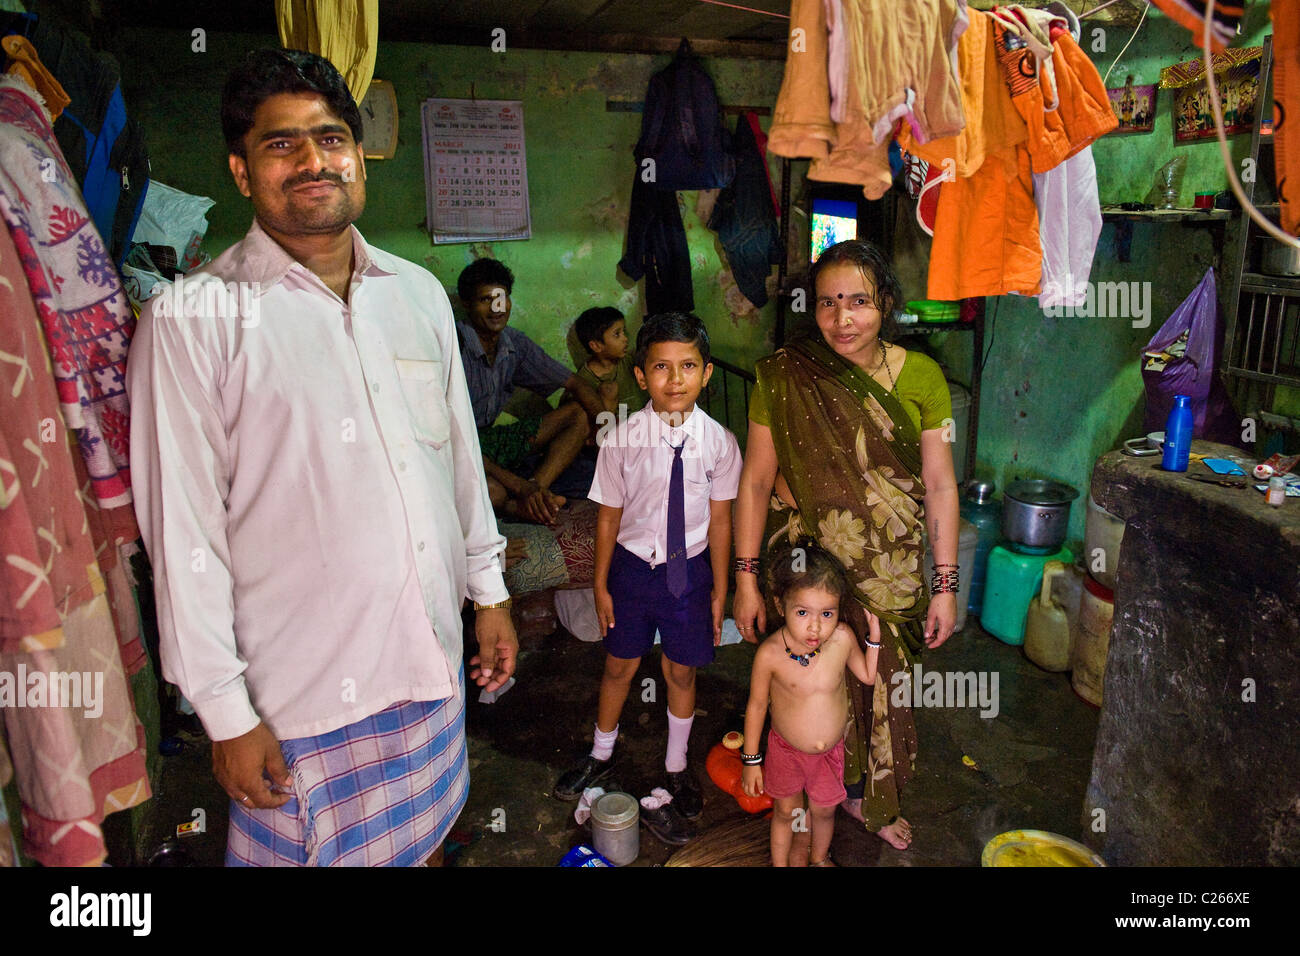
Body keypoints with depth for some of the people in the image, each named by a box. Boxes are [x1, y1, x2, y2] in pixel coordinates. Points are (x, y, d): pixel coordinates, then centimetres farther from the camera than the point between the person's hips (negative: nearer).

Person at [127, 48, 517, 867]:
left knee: (422, 840, 21)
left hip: (431, 658, 5)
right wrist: (227, 713, -10)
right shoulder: (194, 320, -11)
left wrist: (489, 589, 12)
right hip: (302, 689, -4)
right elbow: (183, 534, -11)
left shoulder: (419, 292, 5)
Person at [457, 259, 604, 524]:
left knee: (580, 414, -4)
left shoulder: (515, 343, 0)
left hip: (492, 438, 8)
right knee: (493, 490, -43)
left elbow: (574, 384, 6)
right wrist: (517, 485, -33)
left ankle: (536, 488, -24)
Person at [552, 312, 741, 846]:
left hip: (689, 567, 0)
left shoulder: (719, 442, -13)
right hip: (633, 564, 0)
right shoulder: (623, 439, -16)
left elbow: (719, 520, -3)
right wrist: (601, 584, 1)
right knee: (620, 665, 18)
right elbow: (609, 516, -6)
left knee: (682, 672, 15)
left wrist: (719, 589, 3)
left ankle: (675, 768, 42)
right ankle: (601, 755, 46)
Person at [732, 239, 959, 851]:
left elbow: (939, 486, -2)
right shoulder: (782, 376, -10)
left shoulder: (920, 376, -5)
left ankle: (871, 797, 44)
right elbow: (756, 480, -6)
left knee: (883, 684, 17)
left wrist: (946, 586, -2)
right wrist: (745, 578, -6)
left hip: (892, 571, 2)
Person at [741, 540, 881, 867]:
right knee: (786, 812, 19)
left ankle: (819, 856, 54)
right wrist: (751, 760, -4)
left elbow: (868, 676, 1)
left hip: (830, 750, 2)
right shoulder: (770, 653, -27)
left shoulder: (842, 638, -21)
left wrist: (874, 638, -13)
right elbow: (757, 705, -11)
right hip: (786, 750, -2)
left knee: (823, 811, 23)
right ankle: (780, 861, 47)